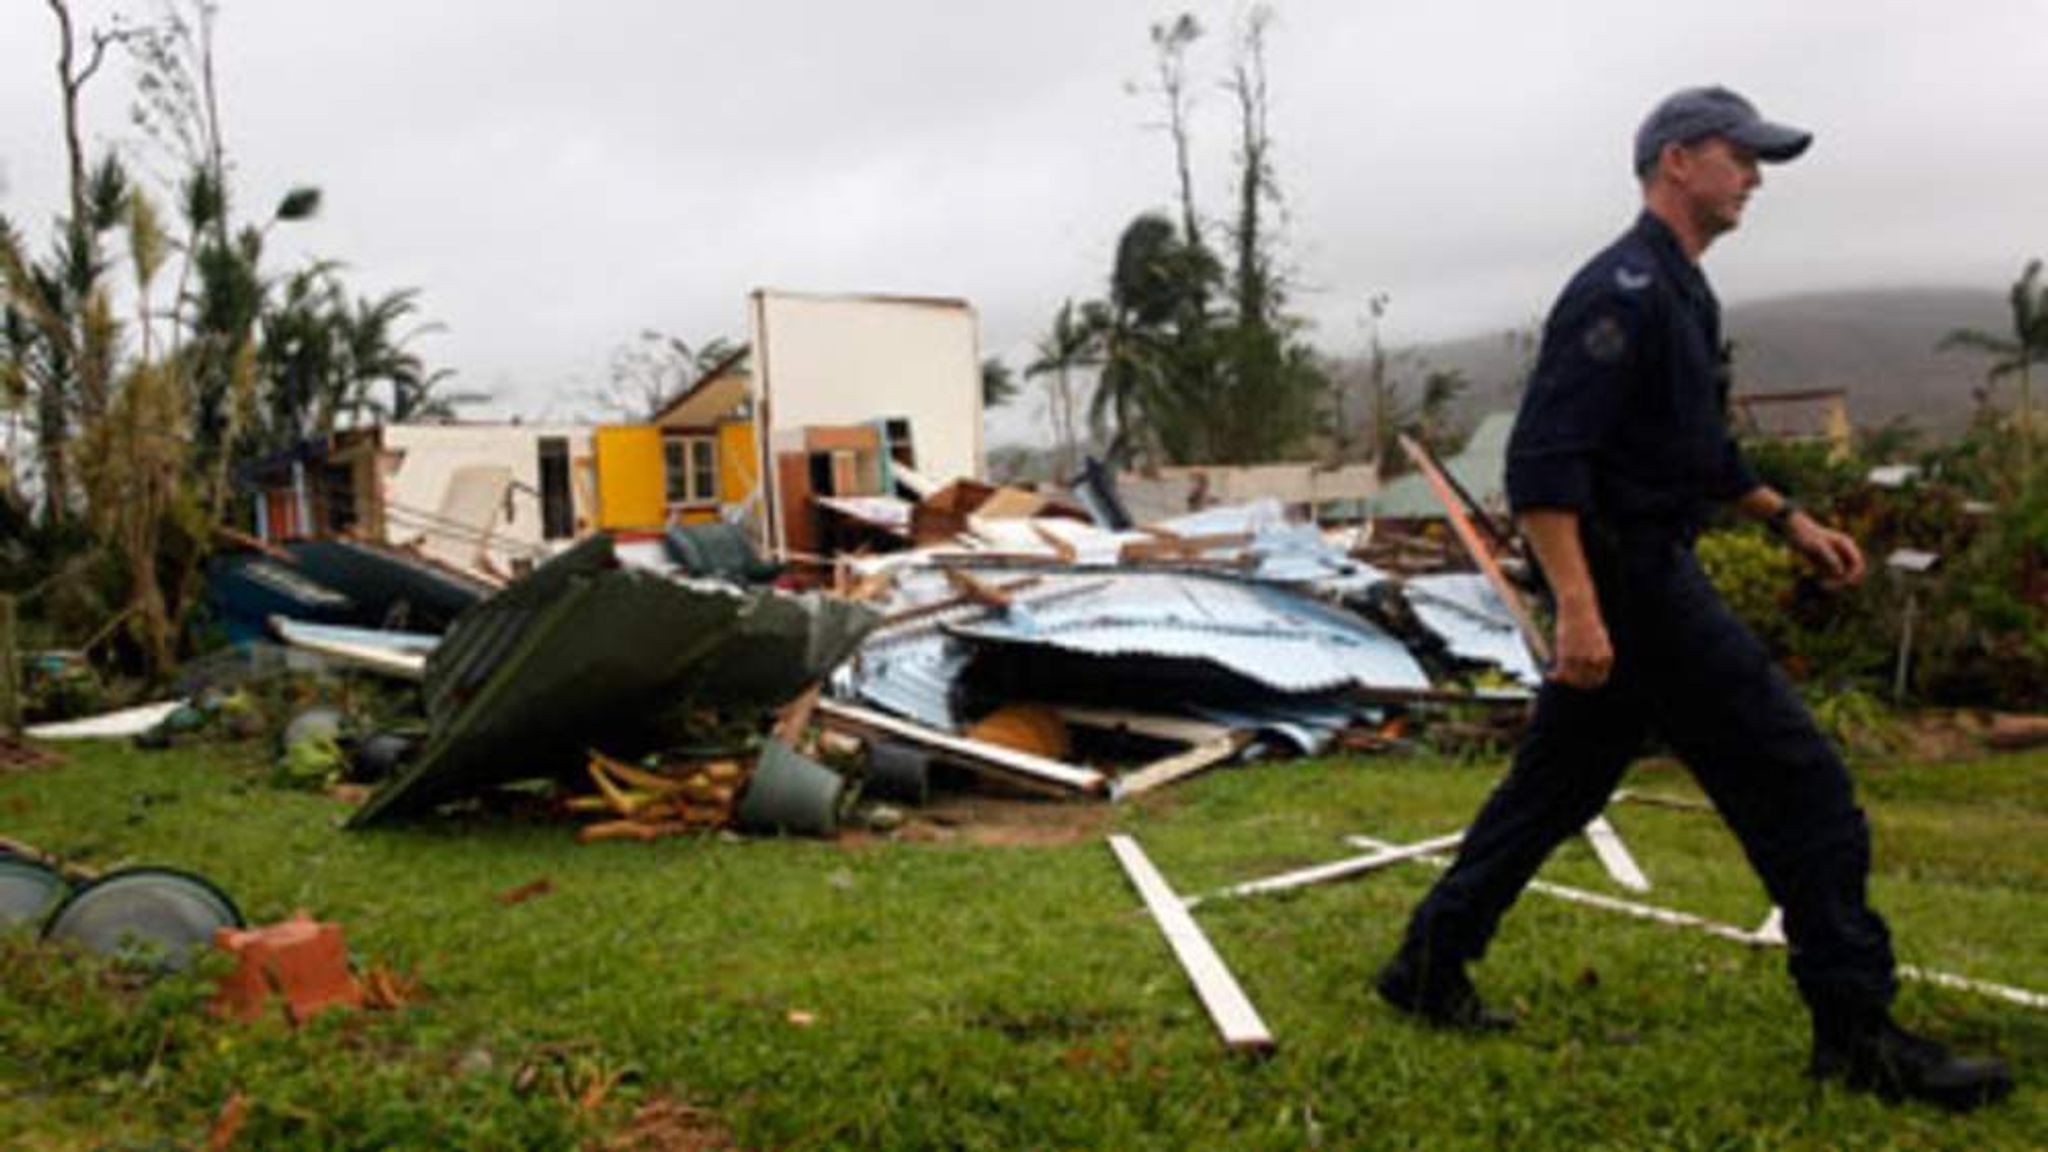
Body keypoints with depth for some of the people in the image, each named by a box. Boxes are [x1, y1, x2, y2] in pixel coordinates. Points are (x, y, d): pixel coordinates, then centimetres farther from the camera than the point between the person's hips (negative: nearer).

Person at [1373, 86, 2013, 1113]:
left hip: (1646, 577, 10)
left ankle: (1430, 968, 21)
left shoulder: (1678, 292, 17)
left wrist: (1786, 517, 21)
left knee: (1553, 788, 13)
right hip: (1631, 583, -10)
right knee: (1800, 787, -4)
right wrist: (1578, 607, -30)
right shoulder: (1624, 289, -15)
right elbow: (1542, 461, -24)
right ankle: (1858, 1035, 7)